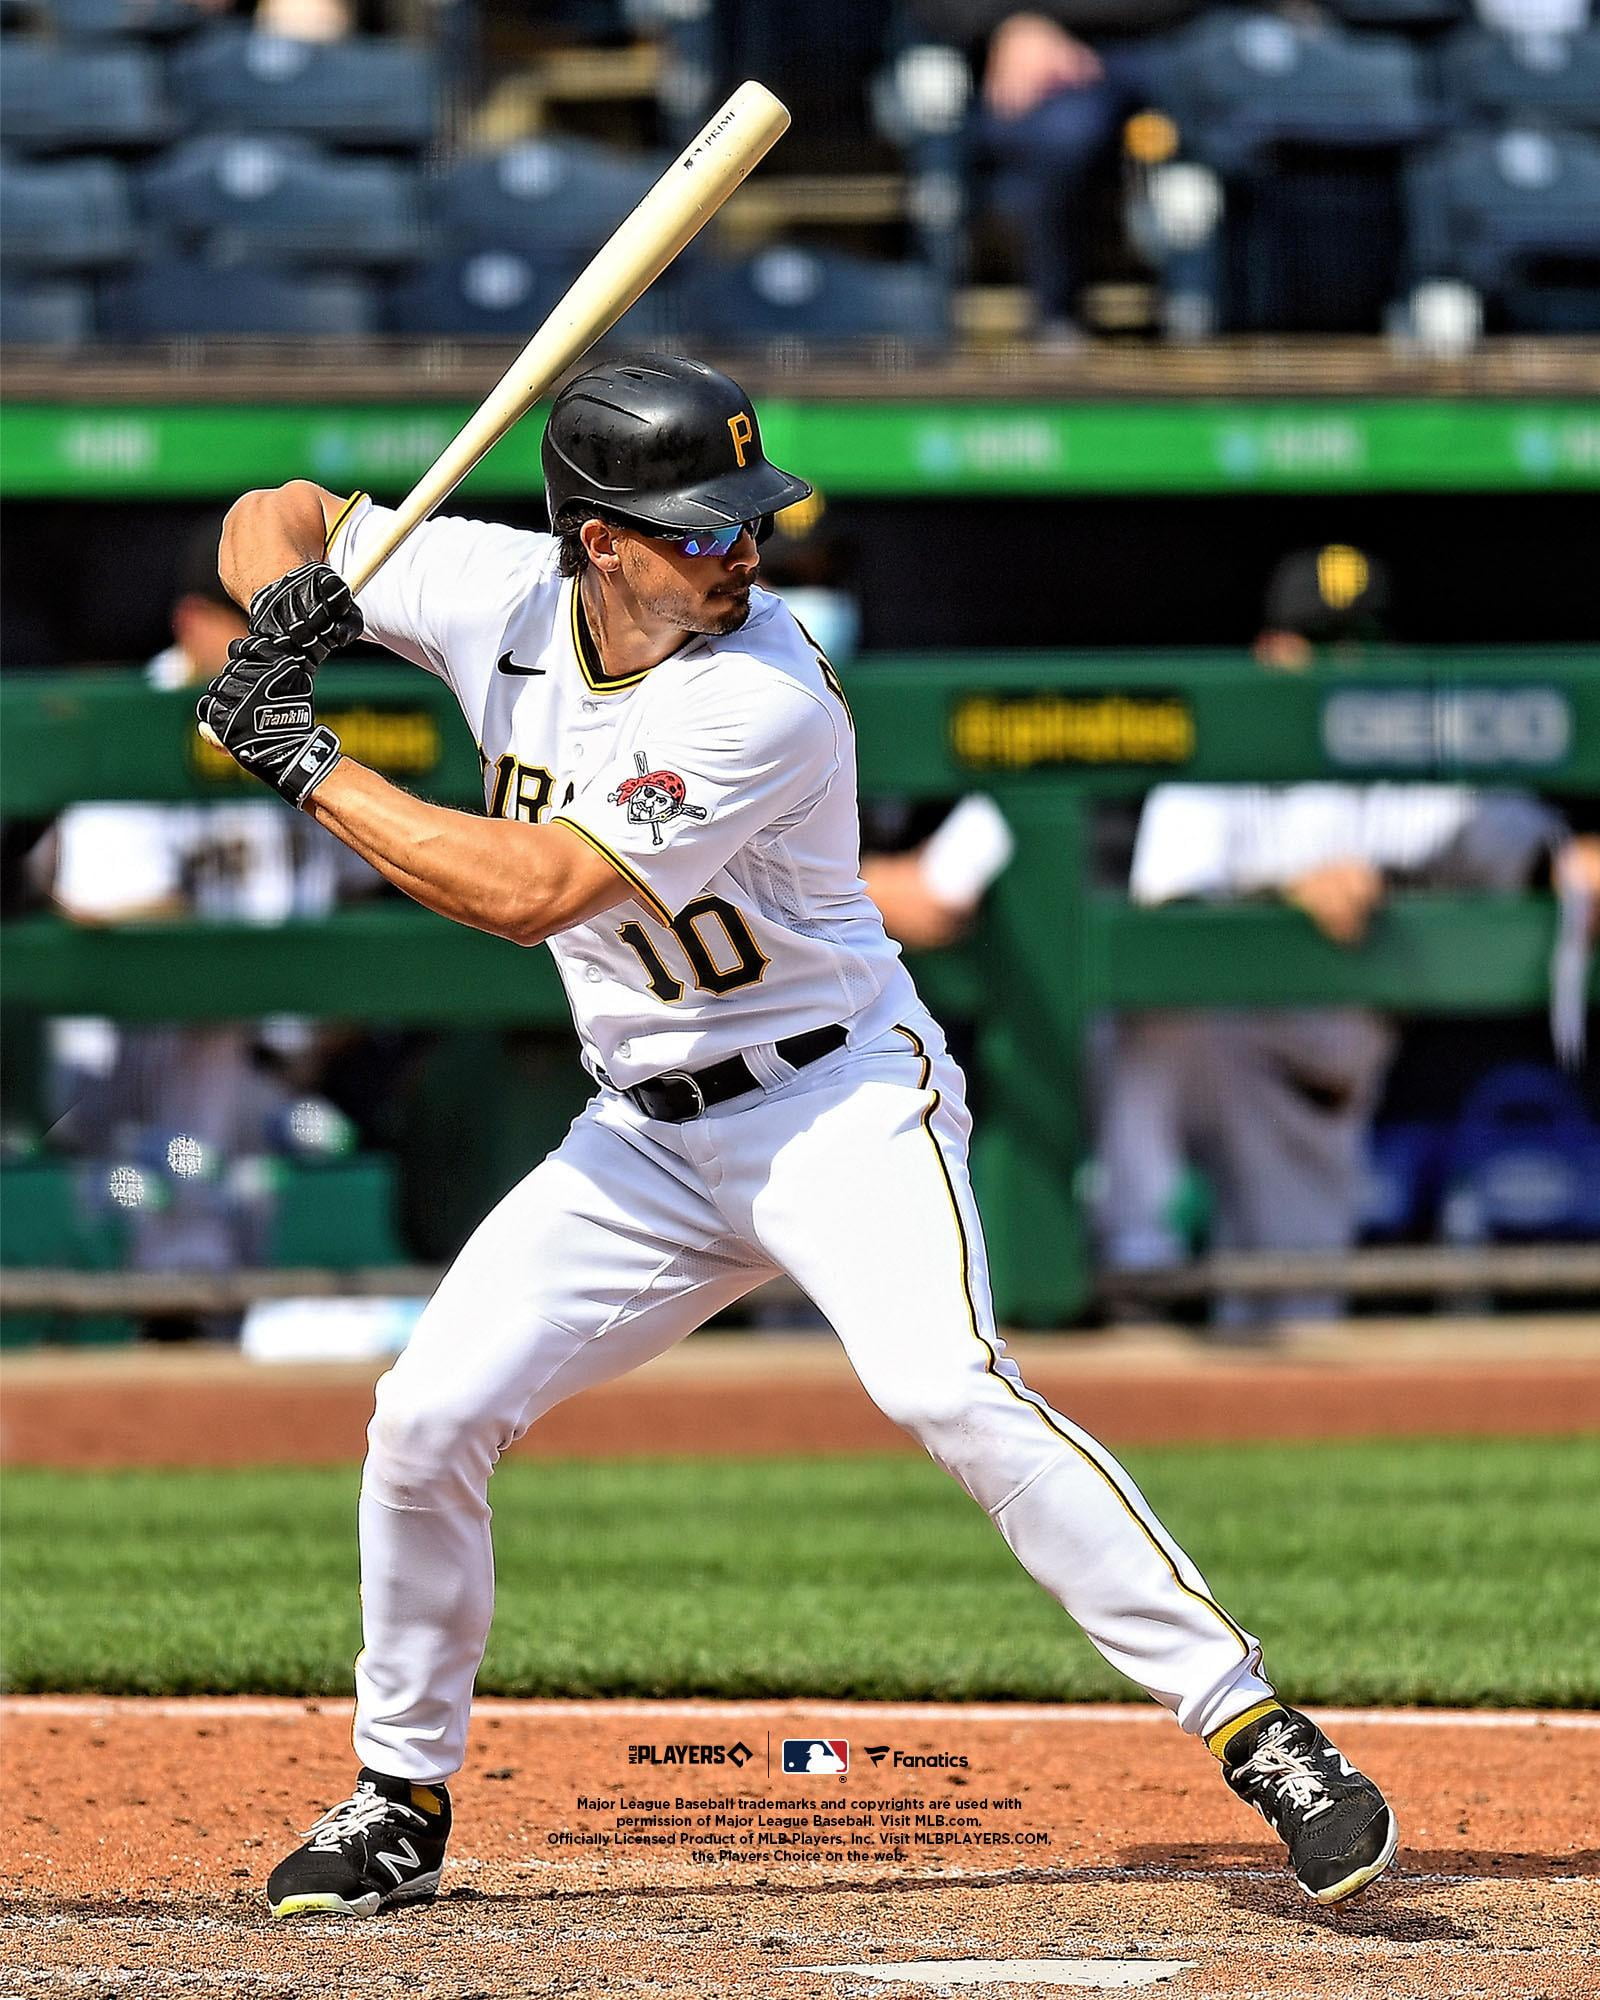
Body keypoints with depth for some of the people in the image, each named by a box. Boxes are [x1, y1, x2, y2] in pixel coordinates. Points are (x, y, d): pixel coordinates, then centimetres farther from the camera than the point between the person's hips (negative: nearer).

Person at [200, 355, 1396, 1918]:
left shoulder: (761, 704, -25)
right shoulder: (499, 592, -6)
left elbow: (531, 892, -30)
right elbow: (276, 515, 7)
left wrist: (309, 766, -24)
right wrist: (290, 587, -17)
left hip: (839, 1099, -6)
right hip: (645, 1135, 6)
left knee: (944, 1384, -29)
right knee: (426, 1418, -1)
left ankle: (1251, 1729, -27)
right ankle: (400, 1803, 18)